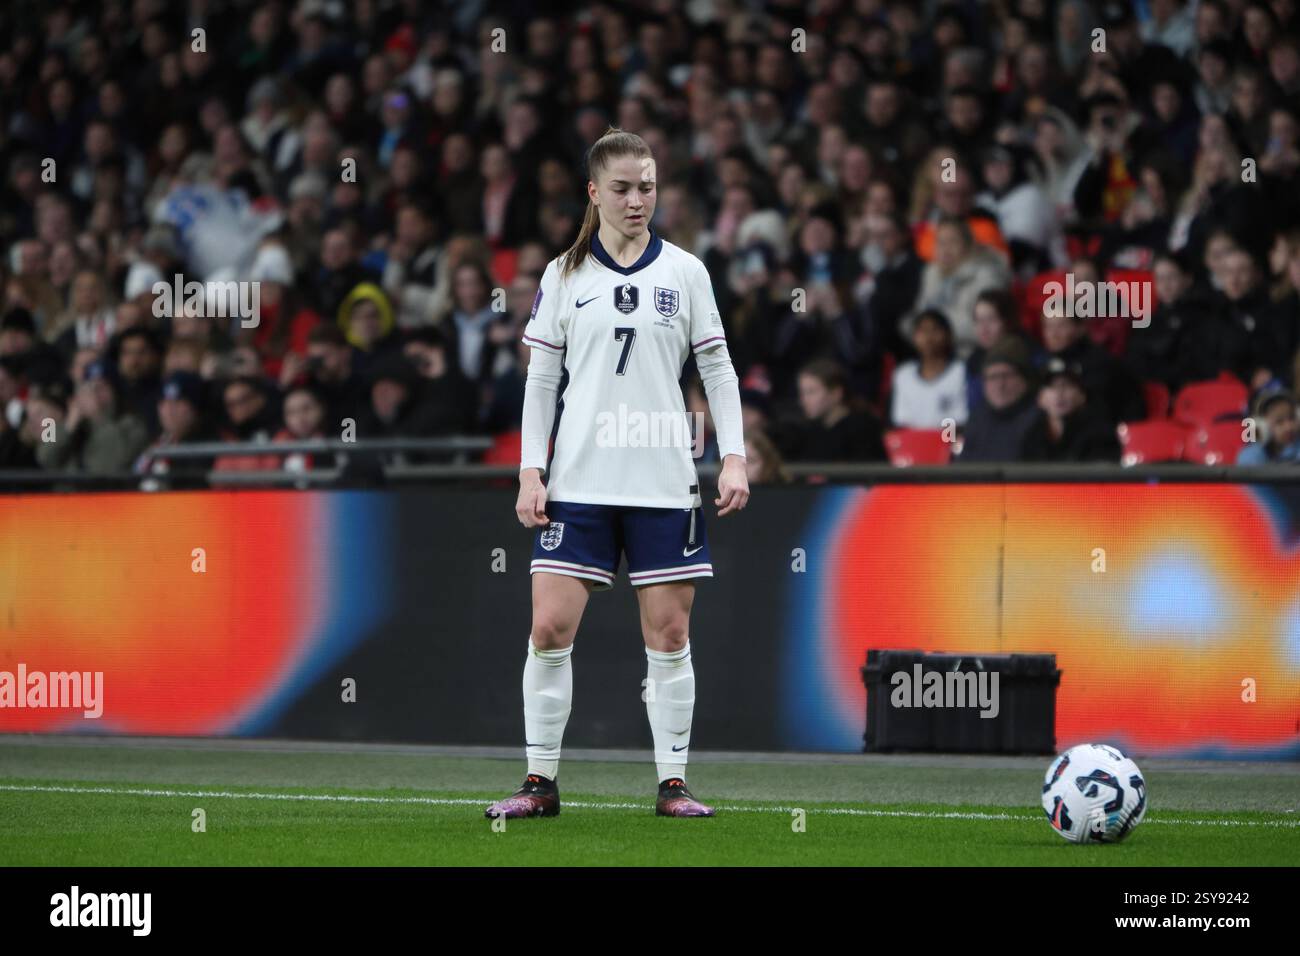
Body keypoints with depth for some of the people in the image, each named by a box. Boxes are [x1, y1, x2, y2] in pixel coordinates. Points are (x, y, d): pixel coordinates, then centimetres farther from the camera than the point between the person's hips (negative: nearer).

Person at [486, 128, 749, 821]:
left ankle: (672, 783, 7)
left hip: (664, 483, 0)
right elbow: (540, 379, 7)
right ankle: (540, 781, 3)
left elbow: (718, 371, 7)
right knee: (550, 627, -6)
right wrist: (530, 472, 0)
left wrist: (733, 457, -3)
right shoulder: (563, 276, 6)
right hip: (578, 480, 0)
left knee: (668, 633, 0)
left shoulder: (684, 272, 5)